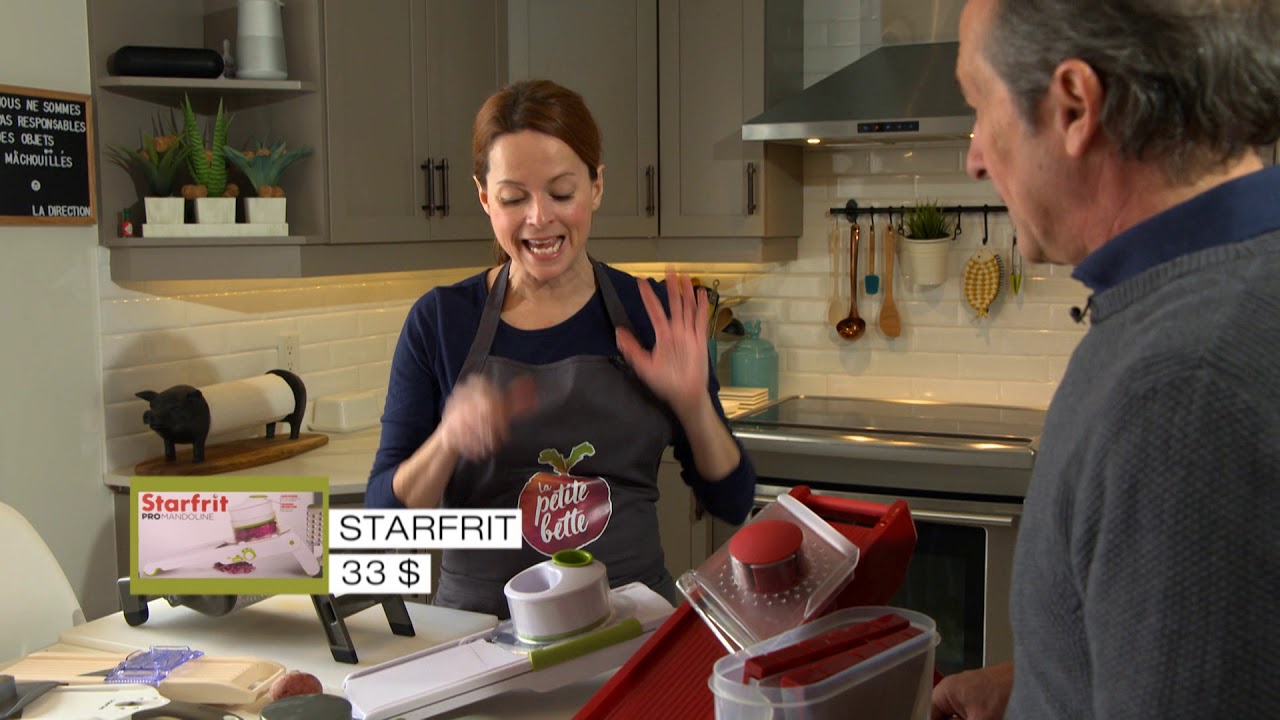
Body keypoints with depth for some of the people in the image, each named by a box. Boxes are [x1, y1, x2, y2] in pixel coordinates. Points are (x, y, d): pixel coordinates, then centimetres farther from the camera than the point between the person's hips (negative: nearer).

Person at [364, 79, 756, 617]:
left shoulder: (654, 316, 2)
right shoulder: (439, 321, 0)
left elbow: (732, 503, 6)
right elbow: (386, 519, -1)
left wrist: (694, 404, -11)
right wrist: (448, 440, -19)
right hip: (480, 627, 0)